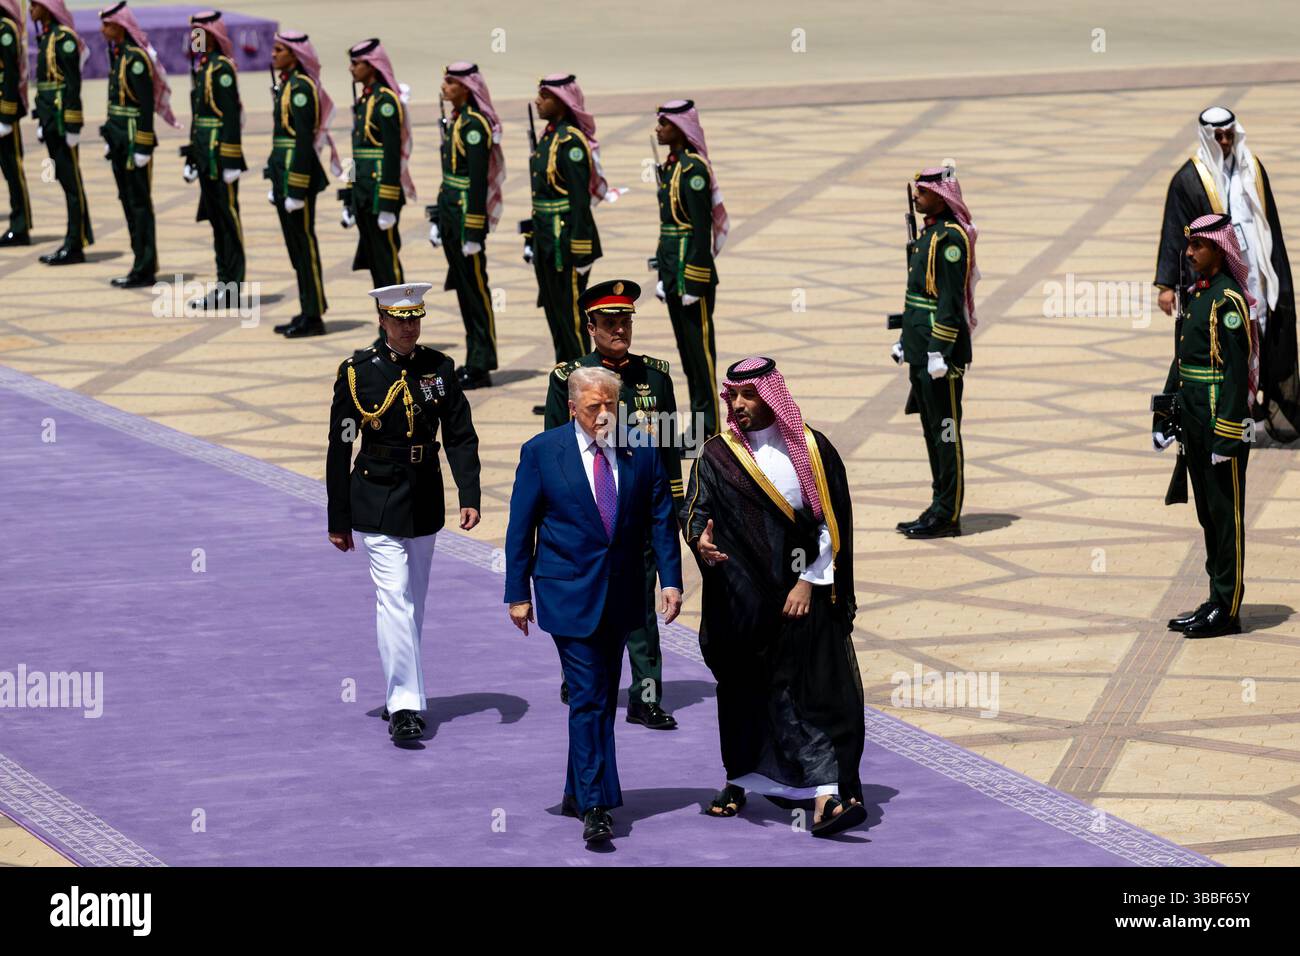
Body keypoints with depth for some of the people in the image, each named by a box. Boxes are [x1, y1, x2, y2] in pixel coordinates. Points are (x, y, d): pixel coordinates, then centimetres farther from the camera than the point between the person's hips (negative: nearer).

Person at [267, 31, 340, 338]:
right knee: (295, 244, 13)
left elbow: (304, 141, -20)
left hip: (299, 172, -10)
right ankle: (307, 313, 20)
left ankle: (314, 318, 1)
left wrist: (296, 190, -21)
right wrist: (275, 183, 19)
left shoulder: (301, 88, -16)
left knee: (304, 243, -4)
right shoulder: (286, 84, 14)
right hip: (283, 170, 10)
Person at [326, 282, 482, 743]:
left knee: (414, 603, 13)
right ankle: (403, 706, -16)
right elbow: (339, 450, -2)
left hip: (425, 501, 4)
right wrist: (339, 522, -1)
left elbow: (461, 437, 3)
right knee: (395, 600, -13)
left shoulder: (439, 368, 3)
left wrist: (469, 497, -10)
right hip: (377, 502, -4)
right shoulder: (358, 372, -7)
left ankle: (400, 695, 25)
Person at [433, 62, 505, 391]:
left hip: (468, 213, -9)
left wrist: (473, 233, -20)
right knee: (463, 289, 13)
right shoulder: (455, 120, 12)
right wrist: (437, 220, 17)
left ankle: (481, 368, 3)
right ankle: (474, 361, 20)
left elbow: (478, 181, -19)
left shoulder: (475, 125, -16)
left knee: (476, 290, -2)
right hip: (450, 212, 9)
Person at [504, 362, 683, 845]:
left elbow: (661, 519, 5)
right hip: (569, 594, -4)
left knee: (603, 697, 11)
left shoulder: (640, 452, 2)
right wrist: (517, 593, -2)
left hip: (621, 595, 4)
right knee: (588, 697, -10)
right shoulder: (542, 452, -5)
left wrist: (671, 580, -4)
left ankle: (578, 793, 23)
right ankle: (595, 805, -11)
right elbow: (521, 527, -1)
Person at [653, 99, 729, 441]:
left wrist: (693, 282, -19)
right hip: (673, 269, 9)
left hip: (692, 267, -9)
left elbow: (702, 229, -18)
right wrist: (663, 275, 18)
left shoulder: (693, 169, -16)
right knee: (686, 348, 13)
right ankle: (698, 423, 19)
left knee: (699, 347, -4)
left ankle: (708, 429, 1)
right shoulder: (669, 167, 12)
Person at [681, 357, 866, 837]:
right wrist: (701, 541, -27)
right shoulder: (716, 456, 4)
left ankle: (826, 795, -14)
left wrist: (809, 583, -7)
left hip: (802, 593, -1)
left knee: (815, 685, -9)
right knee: (744, 689, 6)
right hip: (740, 596, 1)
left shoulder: (811, 450, 3)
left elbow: (831, 524, 2)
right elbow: (695, 511, -4)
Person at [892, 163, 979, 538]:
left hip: (942, 353, -10)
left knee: (945, 431, -4)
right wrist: (906, 339, 21)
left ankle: (947, 517, -1)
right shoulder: (929, 232, 14)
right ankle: (940, 508, 20)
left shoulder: (951, 238, -15)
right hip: (921, 351, 10)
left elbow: (951, 300, -19)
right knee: (932, 430, 14)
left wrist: (939, 352, -22)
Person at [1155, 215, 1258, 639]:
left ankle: (1227, 610, 0)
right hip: (1194, 421, 9)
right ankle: (1217, 600, 20)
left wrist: (1226, 434, -21)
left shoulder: (1230, 300, -15)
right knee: (1207, 513, 13)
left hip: (1223, 420, -9)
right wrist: (1165, 417, 18)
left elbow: (1237, 370, -18)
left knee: (1226, 513, -3)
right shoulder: (1196, 293, 13)